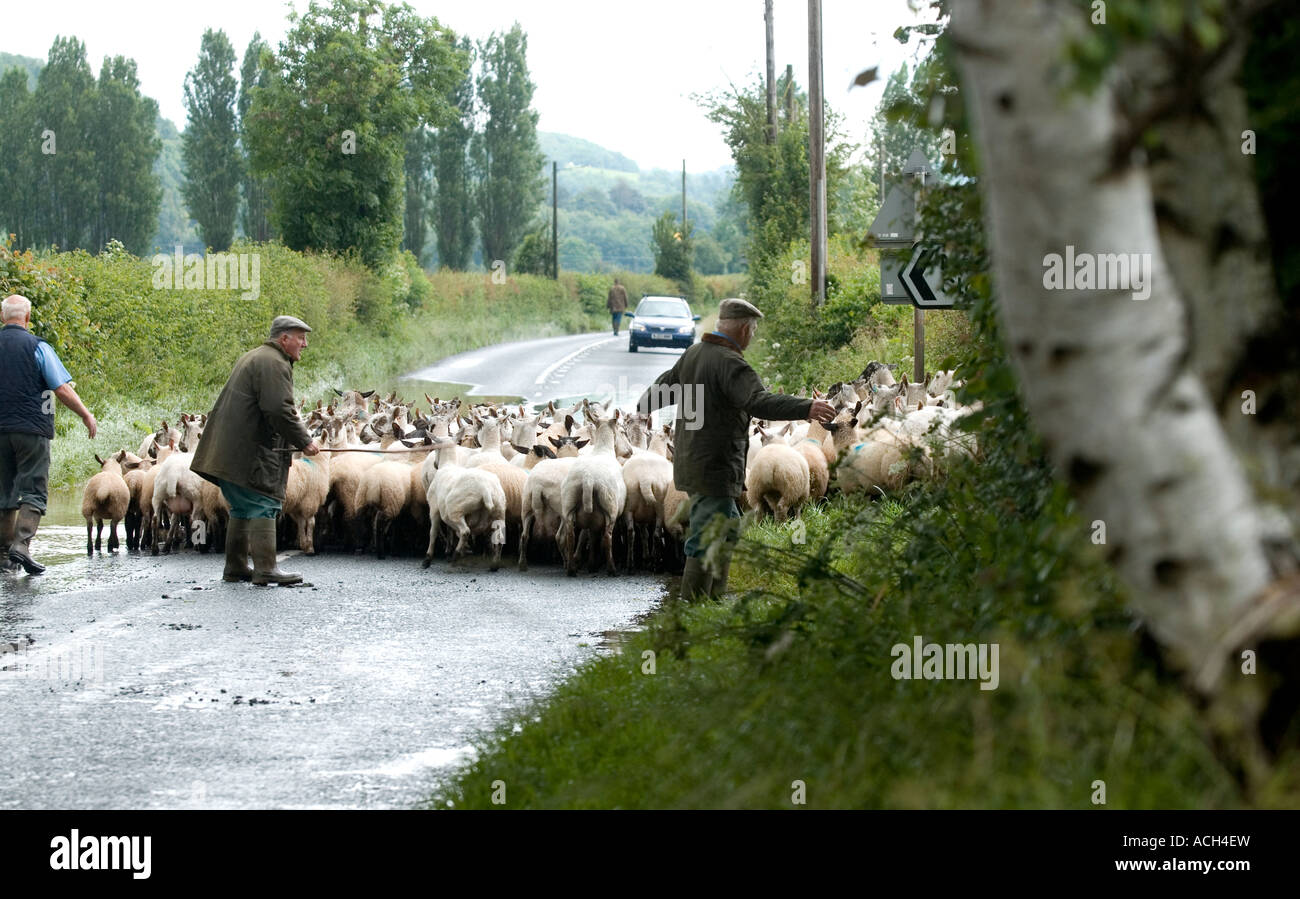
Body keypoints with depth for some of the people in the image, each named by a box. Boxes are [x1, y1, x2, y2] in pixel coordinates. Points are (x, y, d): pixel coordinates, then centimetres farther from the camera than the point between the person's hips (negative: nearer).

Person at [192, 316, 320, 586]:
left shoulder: (253, 358, 22)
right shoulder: (274, 364, -13)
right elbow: (279, 410, -23)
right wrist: (304, 442, -16)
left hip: (227, 451, 11)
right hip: (250, 453, -11)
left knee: (243, 509, 15)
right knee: (263, 506, -10)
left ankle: (235, 566, 19)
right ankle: (266, 569, -14)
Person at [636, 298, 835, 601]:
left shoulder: (692, 355, 11)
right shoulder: (729, 363, -19)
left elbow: (665, 385, 30)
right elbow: (759, 401, -34)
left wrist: (644, 404, 50)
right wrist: (806, 408, -41)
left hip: (689, 461, 10)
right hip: (714, 470, -10)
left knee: (728, 530, 23)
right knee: (706, 542, -7)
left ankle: (716, 598, 31)